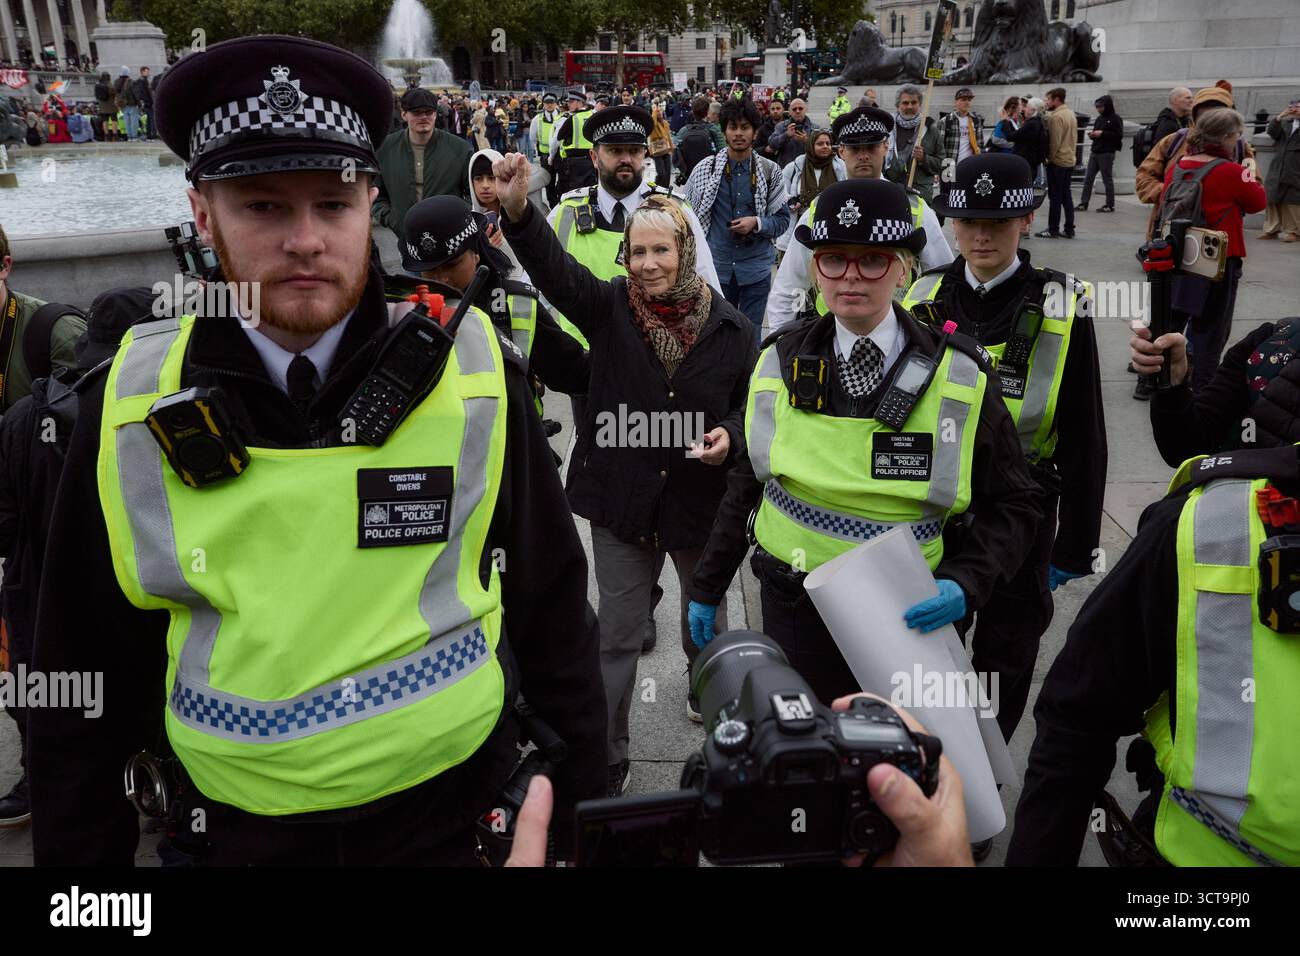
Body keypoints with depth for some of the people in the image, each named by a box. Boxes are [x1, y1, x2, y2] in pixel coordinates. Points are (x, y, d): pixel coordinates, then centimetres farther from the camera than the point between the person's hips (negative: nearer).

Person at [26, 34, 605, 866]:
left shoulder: (475, 373, -11)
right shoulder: (129, 409, -8)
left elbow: (551, 609, -2)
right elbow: (91, 679, 2)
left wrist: (583, 808, 2)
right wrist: (81, 851, 5)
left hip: (458, 808, -1)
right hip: (235, 829, 2)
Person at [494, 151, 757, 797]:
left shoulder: (729, 327, -5)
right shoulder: (609, 308, -6)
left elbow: (751, 403, 6)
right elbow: (555, 270, -24)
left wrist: (730, 435, -16)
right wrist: (518, 211, -43)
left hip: (701, 502, 1)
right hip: (622, 500, 0)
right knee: (616, 638, 10)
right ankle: (606, 759, 27)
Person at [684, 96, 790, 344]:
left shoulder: (770, 171, -1)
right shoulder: (706, 168, -1)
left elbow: (782, 219, 3)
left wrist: (757, 223, -16)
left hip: (756, 267, 0)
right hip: (716, 267, 1)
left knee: (751, 335, 8)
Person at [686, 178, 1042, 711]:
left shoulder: (958, 378, -7)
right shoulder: (781, 363, -1)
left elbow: (1012, 506, -2)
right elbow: (746, 484, 8)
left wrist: (965, 584, -19)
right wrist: (707, 588, 11)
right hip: (793, 612, 2)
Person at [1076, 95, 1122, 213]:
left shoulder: (1115, 118, -6)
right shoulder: (1099, 118, 14)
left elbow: (1119, 135, -13)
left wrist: (1102, 133, -17)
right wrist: (1092, 135, 1)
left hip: (1107, 153, -7)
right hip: (1094, 152, 7)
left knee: (1107, 179, 0)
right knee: (1088, 179, 3)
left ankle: (1110, 205, 8)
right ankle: (1083, 204, 5)